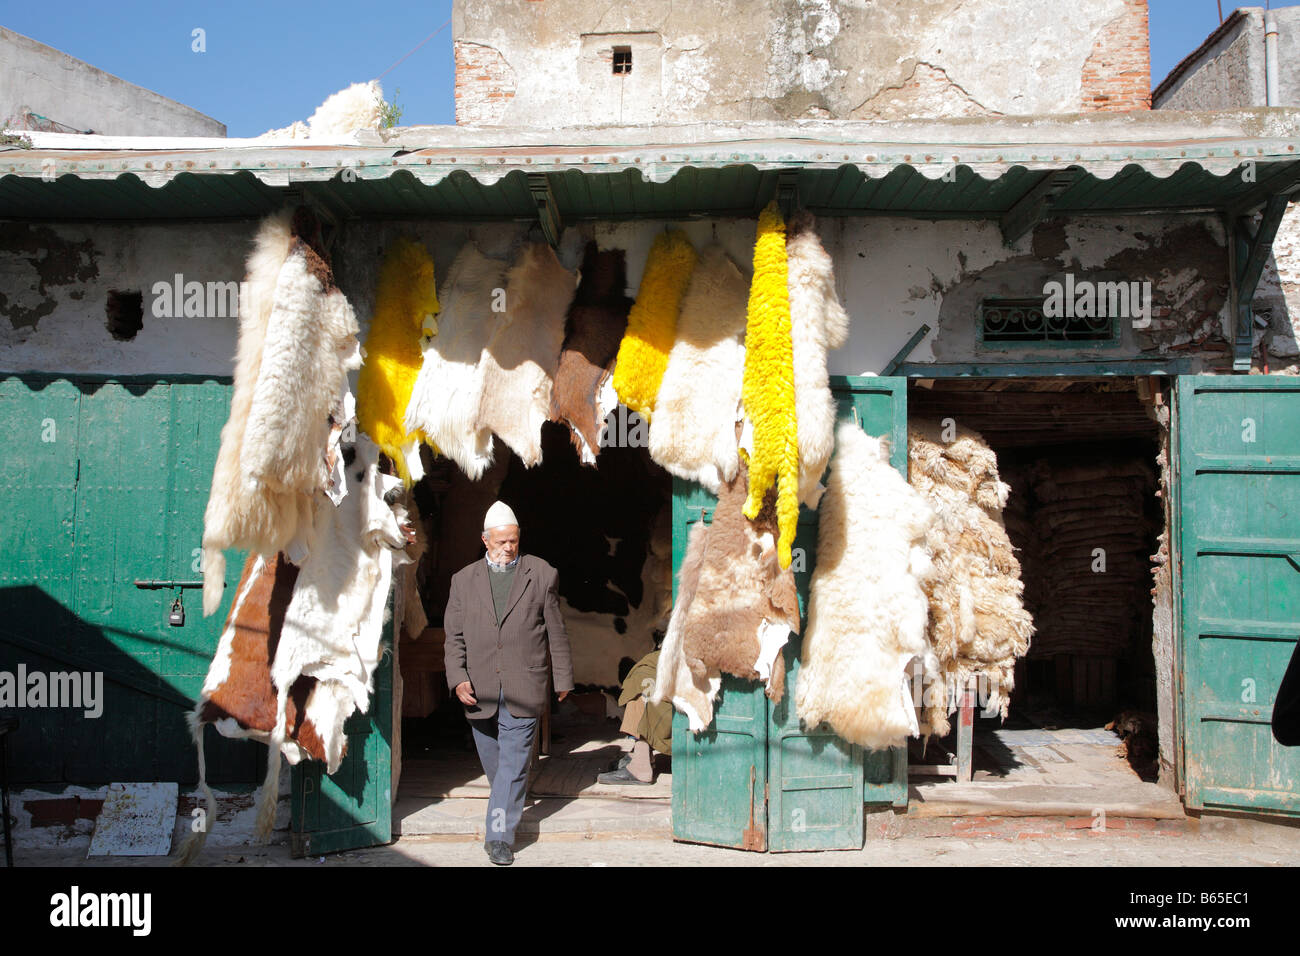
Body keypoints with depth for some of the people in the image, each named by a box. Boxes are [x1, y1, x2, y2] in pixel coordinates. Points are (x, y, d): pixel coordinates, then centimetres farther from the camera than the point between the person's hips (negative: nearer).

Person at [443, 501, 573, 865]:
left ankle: (500, 835, -1)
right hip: (479, 691, 3)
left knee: (513, 761, -6)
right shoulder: (464, 579, 8)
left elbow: (555, 631, 8)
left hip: (523, 688, -2)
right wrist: (457, 679, -6)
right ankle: (507, 804, 39)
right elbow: (454, 635, 7)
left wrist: (563, 677, 11)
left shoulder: (541, 574, 3)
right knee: (492, 760, 14)